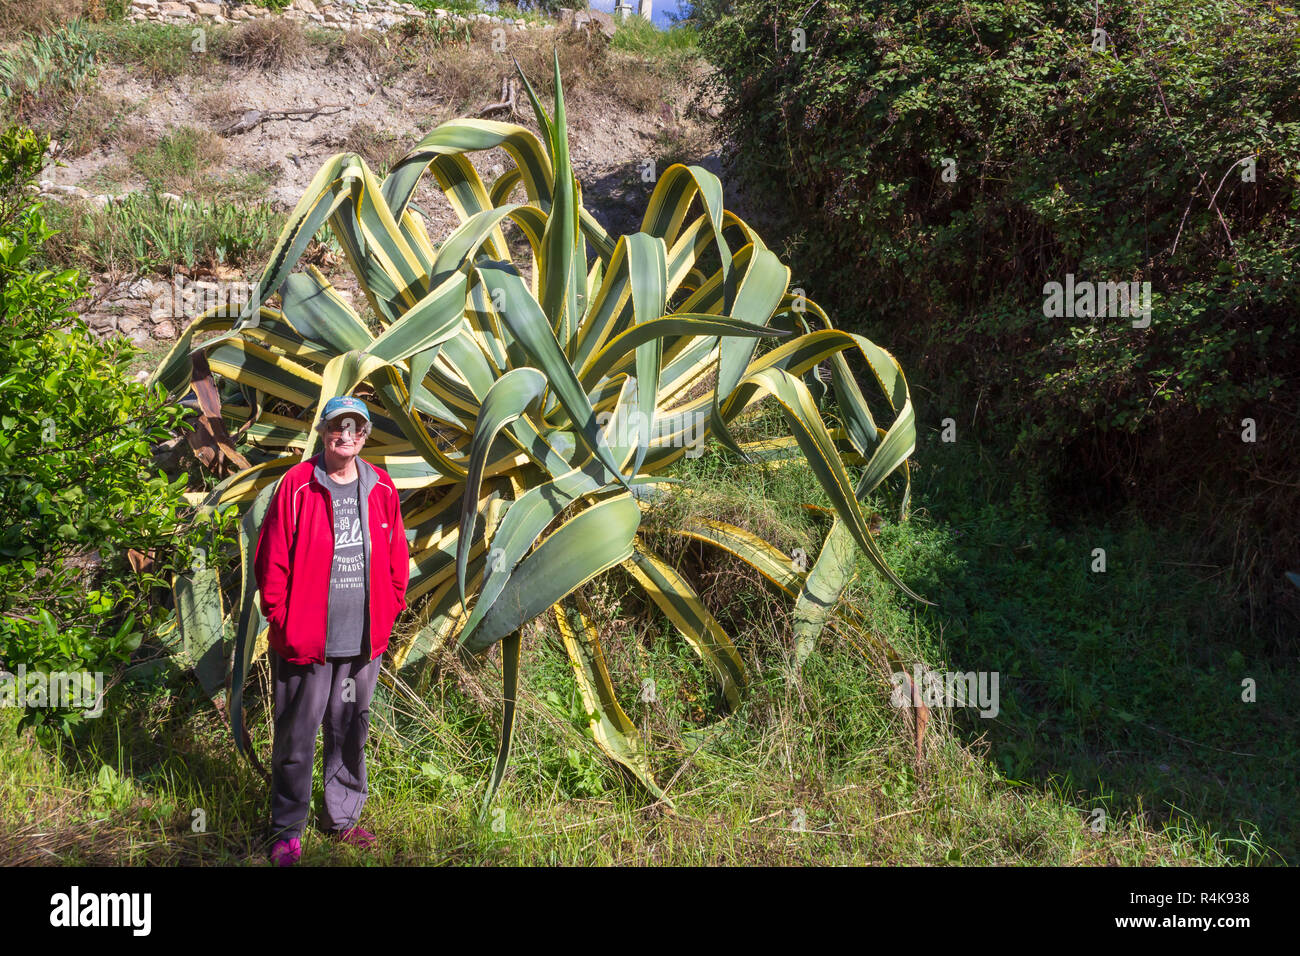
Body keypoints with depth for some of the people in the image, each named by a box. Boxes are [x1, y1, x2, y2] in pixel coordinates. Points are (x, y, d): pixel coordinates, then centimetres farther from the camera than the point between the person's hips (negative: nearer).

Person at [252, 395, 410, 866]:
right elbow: (271, 558, -6)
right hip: (304, 640, -4)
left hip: (364, 642, 4)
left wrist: (389, 610, 9)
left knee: (351, 732, 16)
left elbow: (396, 557, 15)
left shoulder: (381, 488, 6)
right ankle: (287, 831, 19)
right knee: (296, 737, 5)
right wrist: (281, 619, -8)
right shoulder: (296, 485, -7)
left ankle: (342, 817, 32)